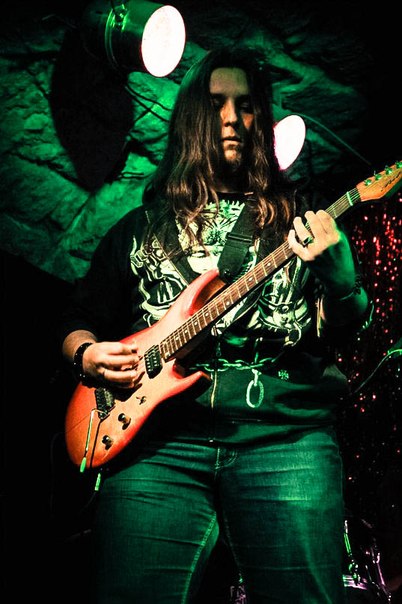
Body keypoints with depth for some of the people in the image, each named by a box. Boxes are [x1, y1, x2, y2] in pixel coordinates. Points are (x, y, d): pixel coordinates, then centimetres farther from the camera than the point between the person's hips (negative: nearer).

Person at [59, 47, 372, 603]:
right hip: (159, 436, 1)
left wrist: (337, 274, -13)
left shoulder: (297, 220, 16)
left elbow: (344, 328, 8)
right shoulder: (140, 228, 19)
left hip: (284, 431, 0)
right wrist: (88, 354, 0)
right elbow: (77, 320, 23)